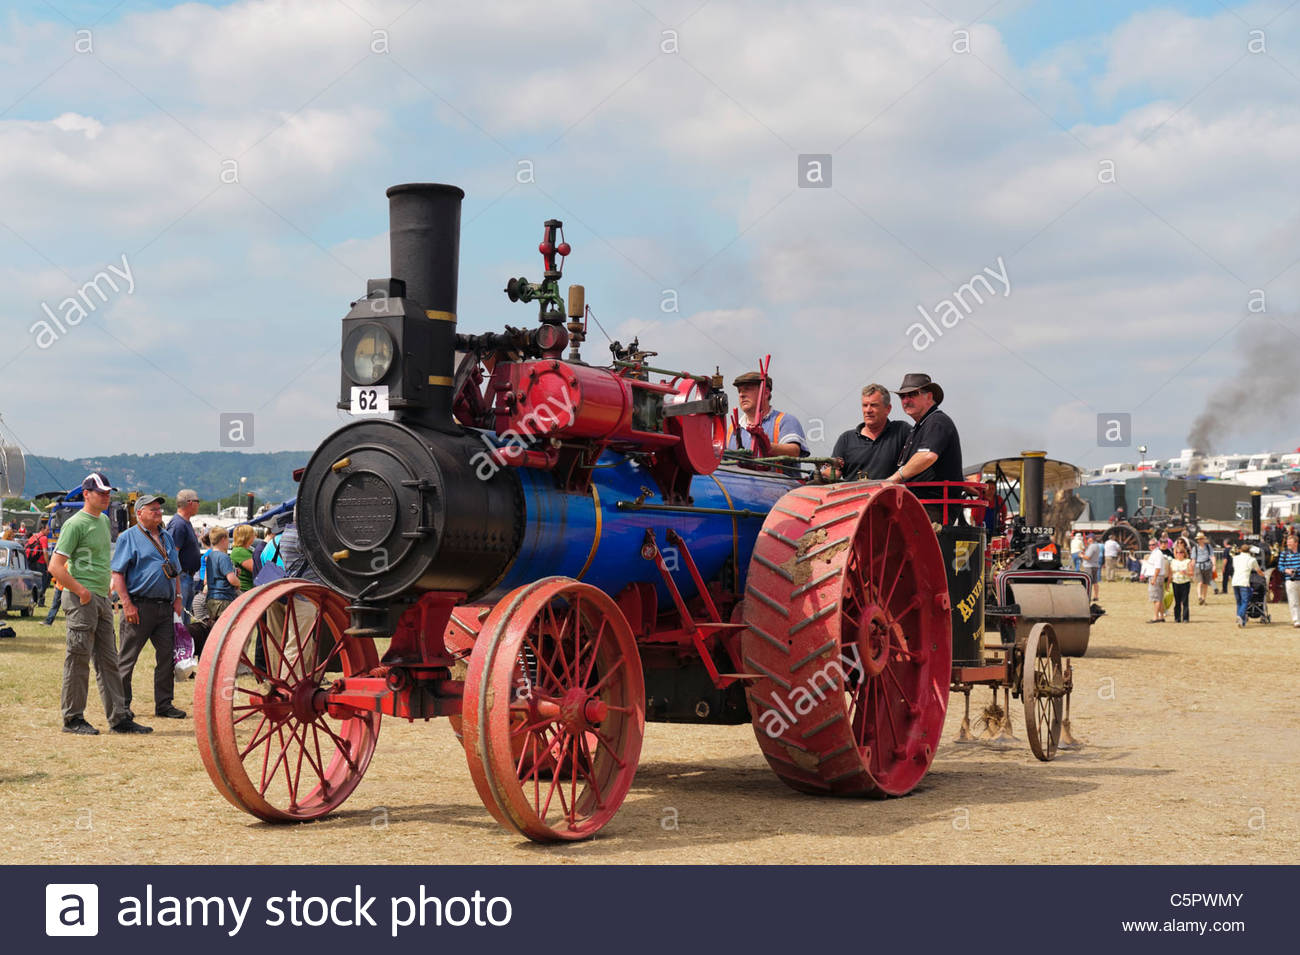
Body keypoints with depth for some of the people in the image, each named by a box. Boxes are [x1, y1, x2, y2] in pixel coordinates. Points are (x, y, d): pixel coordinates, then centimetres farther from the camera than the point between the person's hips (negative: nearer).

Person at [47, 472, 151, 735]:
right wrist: (81, 591, -17)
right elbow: (55, 566, -15)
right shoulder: (76, 524, -10)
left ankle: (119, 717, 13)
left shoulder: (104, 520, 15)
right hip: (83, 600, -8)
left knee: (108, 660, 9)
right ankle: (73, 719, 5)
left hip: (102, 598, 8)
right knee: (79, 658, -3)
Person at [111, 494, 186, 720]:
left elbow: (175, 572, 25)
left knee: (167, 655, 5)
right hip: (139, 607, -6)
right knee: (127, 658, 1)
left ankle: (164, 704, 12)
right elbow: (117, 573, -8)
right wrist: (127, 604, -16)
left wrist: (177, 598, 11)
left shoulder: (167, 538, 18)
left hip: (165, 607, 6)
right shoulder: (129, 537, -2)